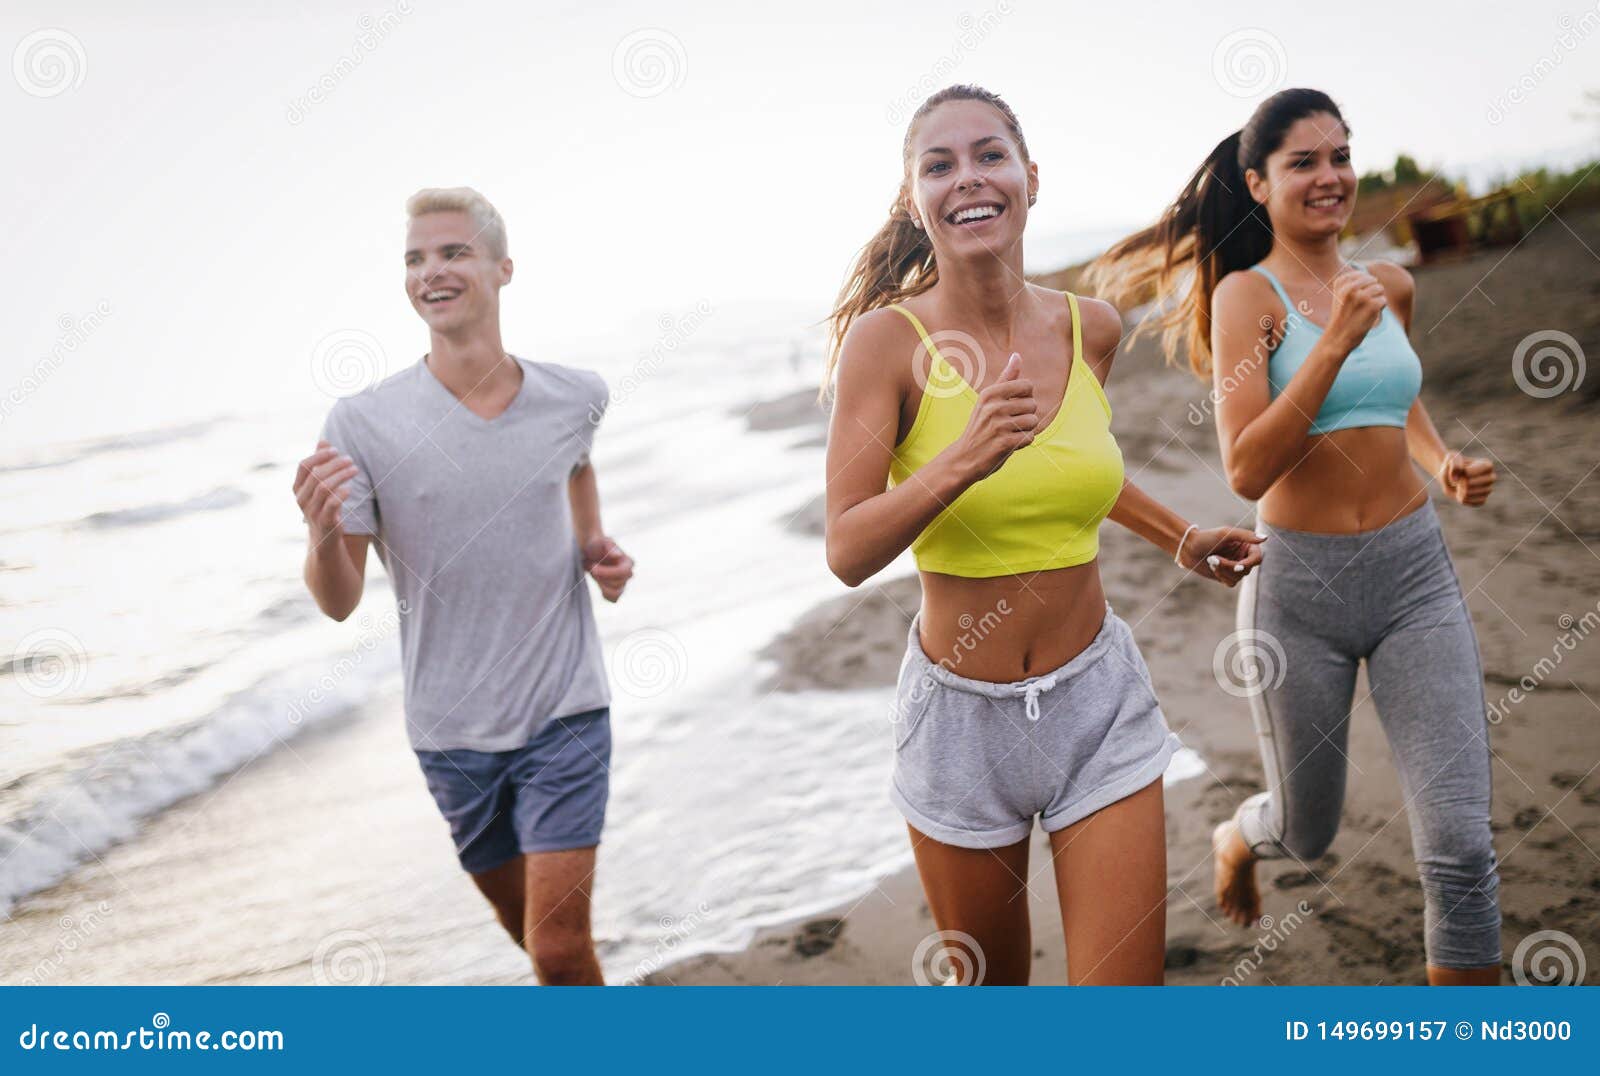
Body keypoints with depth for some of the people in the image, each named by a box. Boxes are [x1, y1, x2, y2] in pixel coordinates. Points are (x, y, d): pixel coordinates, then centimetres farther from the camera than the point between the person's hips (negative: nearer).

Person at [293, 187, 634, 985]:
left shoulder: (574, 397, -6)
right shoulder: (362, 424, -14)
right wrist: (323, 535, -32)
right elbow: (339, 603, -12)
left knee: (559, 949, -7)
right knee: (530, 931, 19)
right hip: (452, 731, 1)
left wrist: (596, 547, 3)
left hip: (566, 712, 0)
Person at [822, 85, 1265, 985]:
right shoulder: (888, 339, -12)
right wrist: (960, 463, -31)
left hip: (1099, 702, 2)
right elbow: (848, 552, -18)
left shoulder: (1090, 327, -1)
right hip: (961, 710, -2)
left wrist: (1181, 539, 15)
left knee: (1126, 985, -1)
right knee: (988, 980, 14)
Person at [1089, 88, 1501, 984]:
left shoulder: (1391, 285, 7)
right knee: (1308, 832, 17)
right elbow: (1248, 471, -19)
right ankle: (1237, 839, 54)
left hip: (1416, 576, 3)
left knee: (1461, 848, -5)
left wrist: (1446, 462, 7)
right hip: (1299, 588, -3)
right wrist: (1335, 343, -24)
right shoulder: (1247, 294, -9)